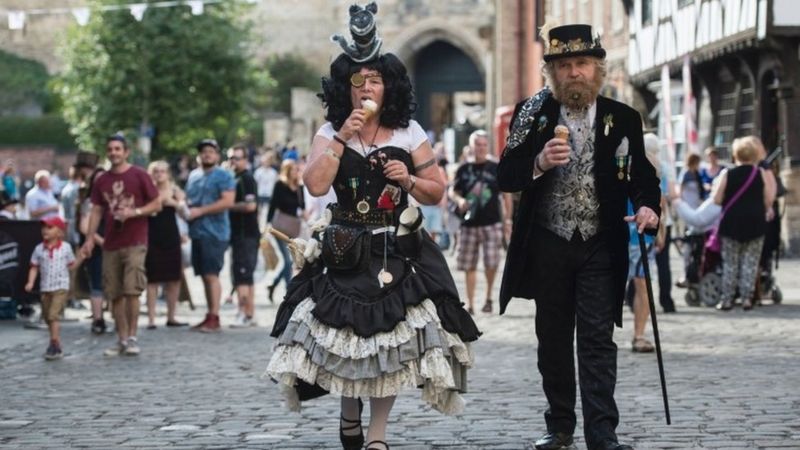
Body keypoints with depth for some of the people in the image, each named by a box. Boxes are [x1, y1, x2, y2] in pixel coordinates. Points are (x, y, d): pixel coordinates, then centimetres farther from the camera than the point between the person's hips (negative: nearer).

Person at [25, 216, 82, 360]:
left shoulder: (65, 248, -2)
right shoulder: (39, 249, 3)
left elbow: (71, 264, 9)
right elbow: (34, 267, 5)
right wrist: (31, 282, -7)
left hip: (60, 287, -4)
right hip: (45, 288, 4)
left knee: (54, 315, -15)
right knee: (48, 317, 11)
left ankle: (55, 345, -13)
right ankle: (56, 344, 25)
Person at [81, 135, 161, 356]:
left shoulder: (139, 176, -1)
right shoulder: (102, 181, 10)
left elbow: (157, 204, 0)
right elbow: (96, 211, 12)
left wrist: (134, 212, -15)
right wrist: (89, 239, 1)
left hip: (135, 243, -4)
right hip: (110, 245, 4)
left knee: (131, 291, -11)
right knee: (114, 294, 4)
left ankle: (132, 338, -3)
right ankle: (121, 339, 12)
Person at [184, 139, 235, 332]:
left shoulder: (223, 176, -3)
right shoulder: (194, 175, 19)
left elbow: (227, 201, -15)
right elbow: (188, 198, 29)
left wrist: (200, 211, -15)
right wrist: (185, 207, 4)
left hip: (214, 233, -7)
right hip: (197, 232, 7)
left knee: (211, 275, -11)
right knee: (205, 276, 8)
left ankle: (214, 318, -10)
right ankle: (210, 316, 12)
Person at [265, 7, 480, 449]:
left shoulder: (409, 132, 4)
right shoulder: (330, 132, 4)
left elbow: (437, 192, 8)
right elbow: (315, 185, -12)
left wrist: (409, 181, -12)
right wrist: (342, 137, -15)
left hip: (397, 249, 0)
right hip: (345, 249, 0)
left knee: (393, 334, -5)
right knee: (345, 330, -1)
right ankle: (349, 414, 26)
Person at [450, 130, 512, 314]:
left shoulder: (496, 169, 3)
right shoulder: (464, 170, 7)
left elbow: (506, 195, 7)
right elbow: (453, 191, 12)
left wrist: (508, 219, 4)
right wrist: (459, 200, -10)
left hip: (492, 223, -2)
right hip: (469, 223, 2)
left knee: (491, 263, -11)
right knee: (469, 266, 4)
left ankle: (489, 297, 11)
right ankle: (470, 304, 12)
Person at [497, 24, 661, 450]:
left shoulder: (623, 118, 0)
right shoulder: (532, 113, -1)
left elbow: (642, 175, 7)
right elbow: (505, 176, -4)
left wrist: (647, 206, -14)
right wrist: (539, 163, -24)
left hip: (600, 245, -1)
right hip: (548, 245, 2)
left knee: (597, 338, -7)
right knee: (553, 339, 10)